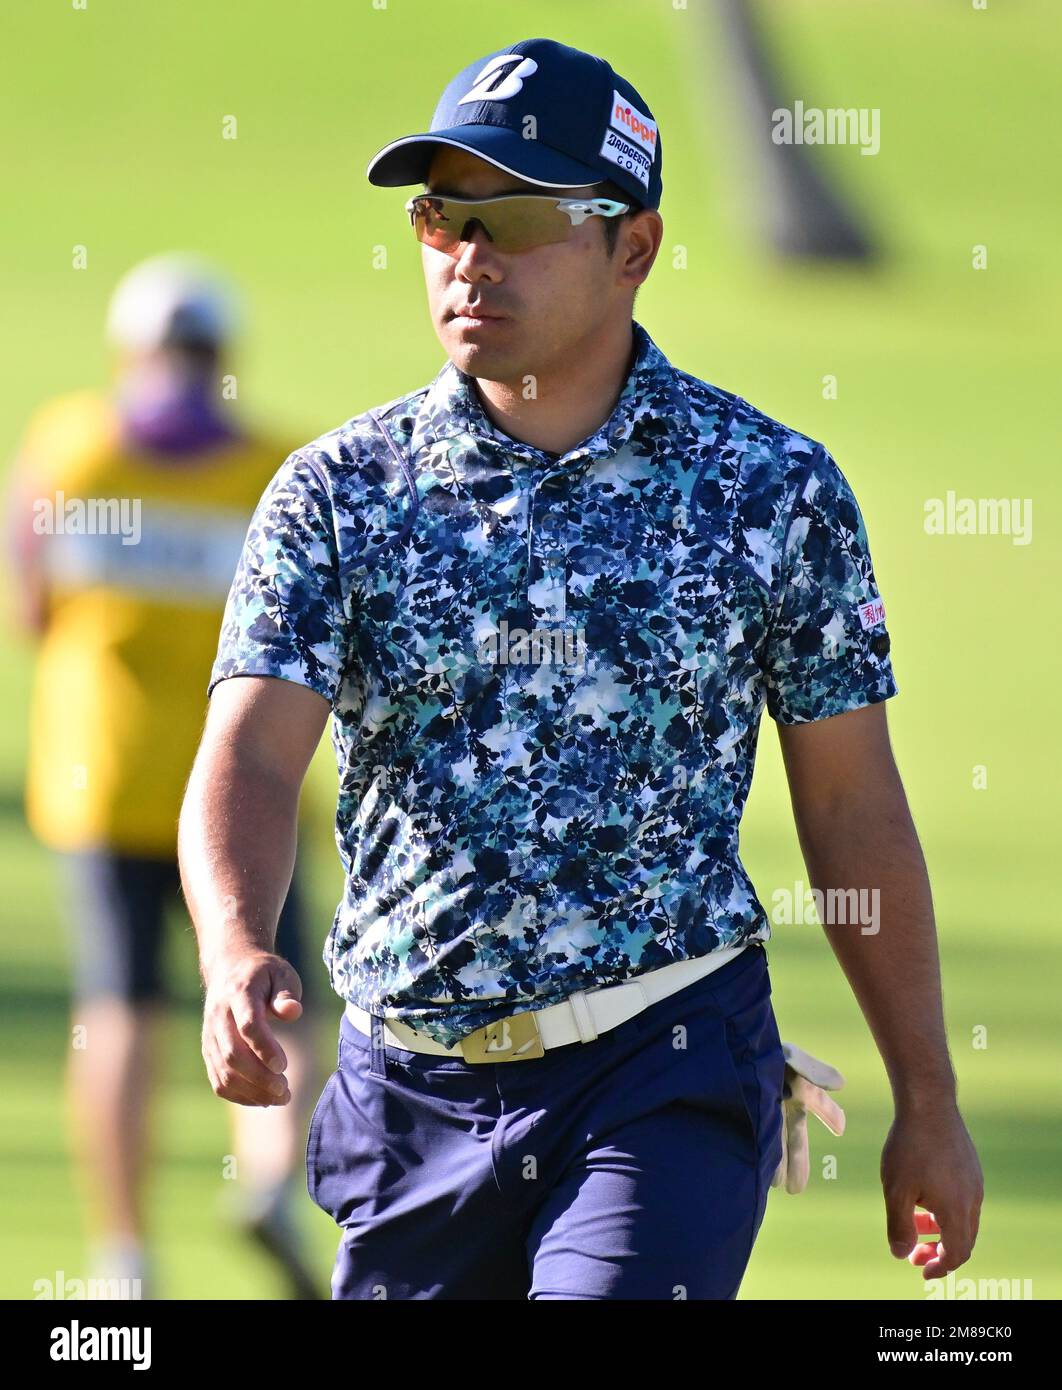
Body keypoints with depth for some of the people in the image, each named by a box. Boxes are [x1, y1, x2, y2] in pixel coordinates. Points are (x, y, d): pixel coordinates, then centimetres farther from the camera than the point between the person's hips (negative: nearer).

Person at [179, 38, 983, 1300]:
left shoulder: (769, 489, 1)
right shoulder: (338, 491, 2)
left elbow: (852, 809, 6)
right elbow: (250, 754, -11)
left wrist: (927, 1107, 7)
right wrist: (237, 959, -32)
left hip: (670, 1069, -3)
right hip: (413, 1087, 3)